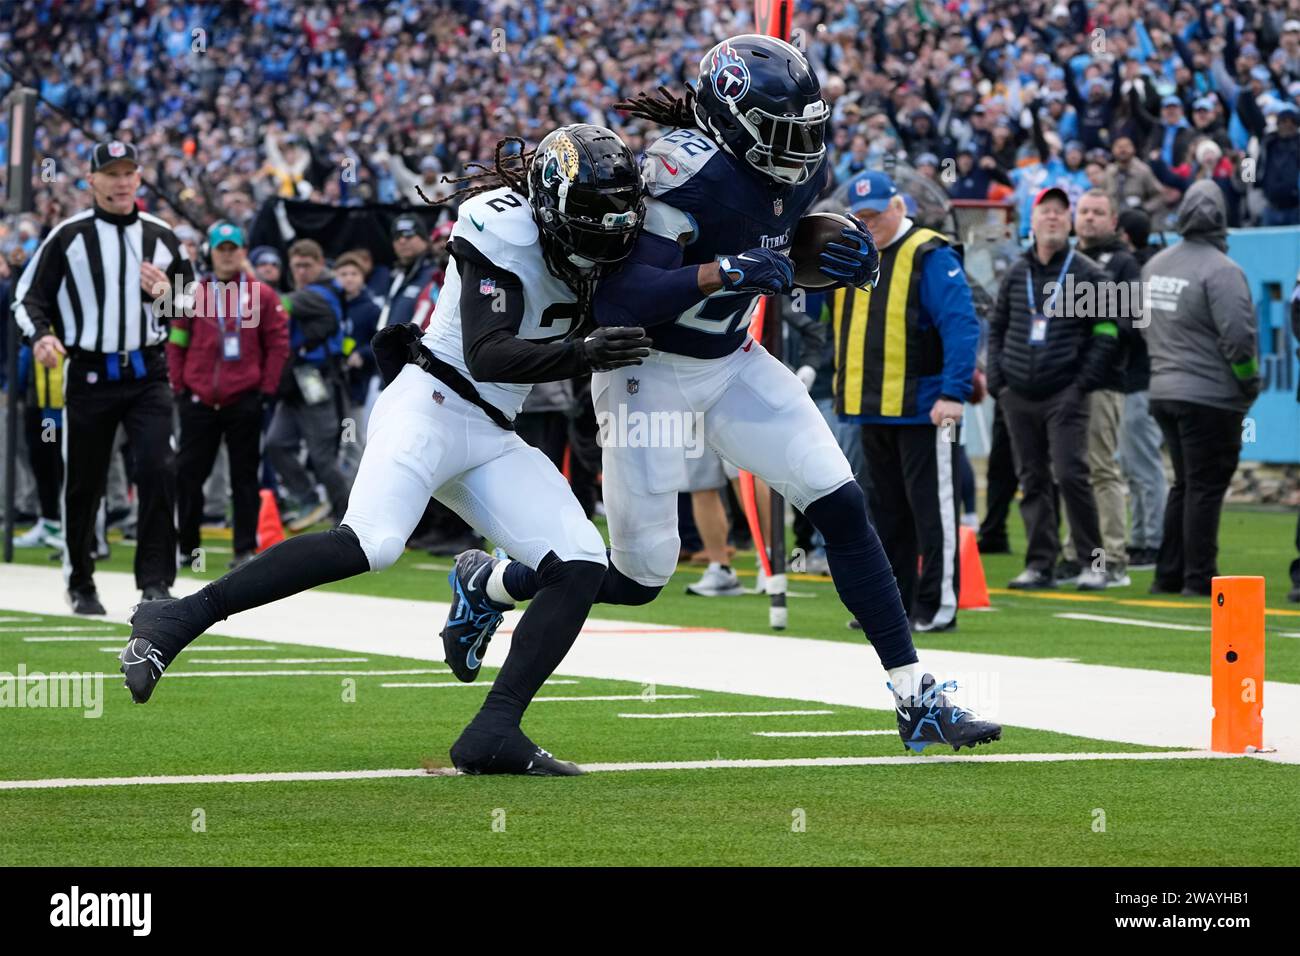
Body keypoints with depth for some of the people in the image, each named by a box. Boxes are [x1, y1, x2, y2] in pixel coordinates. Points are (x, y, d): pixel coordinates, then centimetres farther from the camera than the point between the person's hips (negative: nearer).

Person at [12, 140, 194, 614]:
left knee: (158, 469, -17)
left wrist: (167, 295, -5)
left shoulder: (161, 236, 8)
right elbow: (29, 296, 1)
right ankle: (80, 585, 24)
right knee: (83, 483, 7)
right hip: (88, 375, -1)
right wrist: (41, 335, -19)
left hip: (147, 374, 1)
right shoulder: (68, 237, -1)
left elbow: (191, 300, 18)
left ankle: (155, 581, -14)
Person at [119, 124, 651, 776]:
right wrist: (581, 353, -34)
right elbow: (487, 356, -23)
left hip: (491, 441, 8)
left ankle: (493, 736, -9)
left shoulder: (584, 251, 9)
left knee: (580, 567, -7)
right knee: (371, 541, -30)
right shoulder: (504, 226, -15)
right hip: (430, 405, -8)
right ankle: (173, 623, -23)